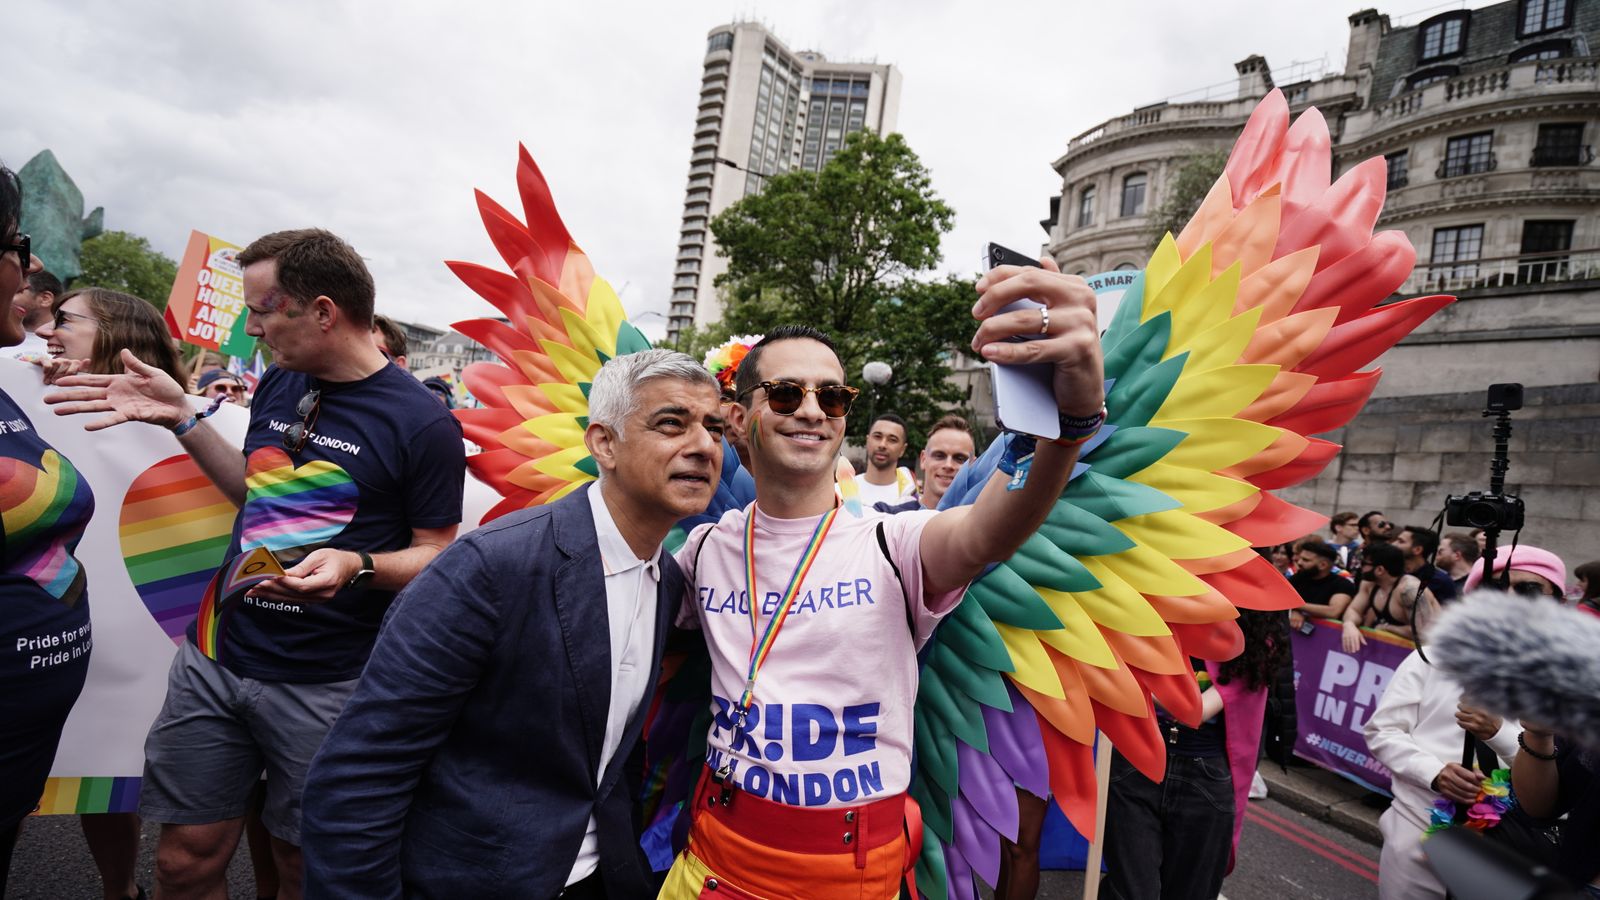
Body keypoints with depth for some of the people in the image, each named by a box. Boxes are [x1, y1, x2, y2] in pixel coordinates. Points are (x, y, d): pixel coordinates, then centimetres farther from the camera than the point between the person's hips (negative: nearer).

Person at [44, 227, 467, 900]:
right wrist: (183, 419, 9)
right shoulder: (278, 386, 6)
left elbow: (438, 555, -10)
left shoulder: (421, 423, -16)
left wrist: (358, 565, -28)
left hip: (326, 686, -5)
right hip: (216, 658, 5)